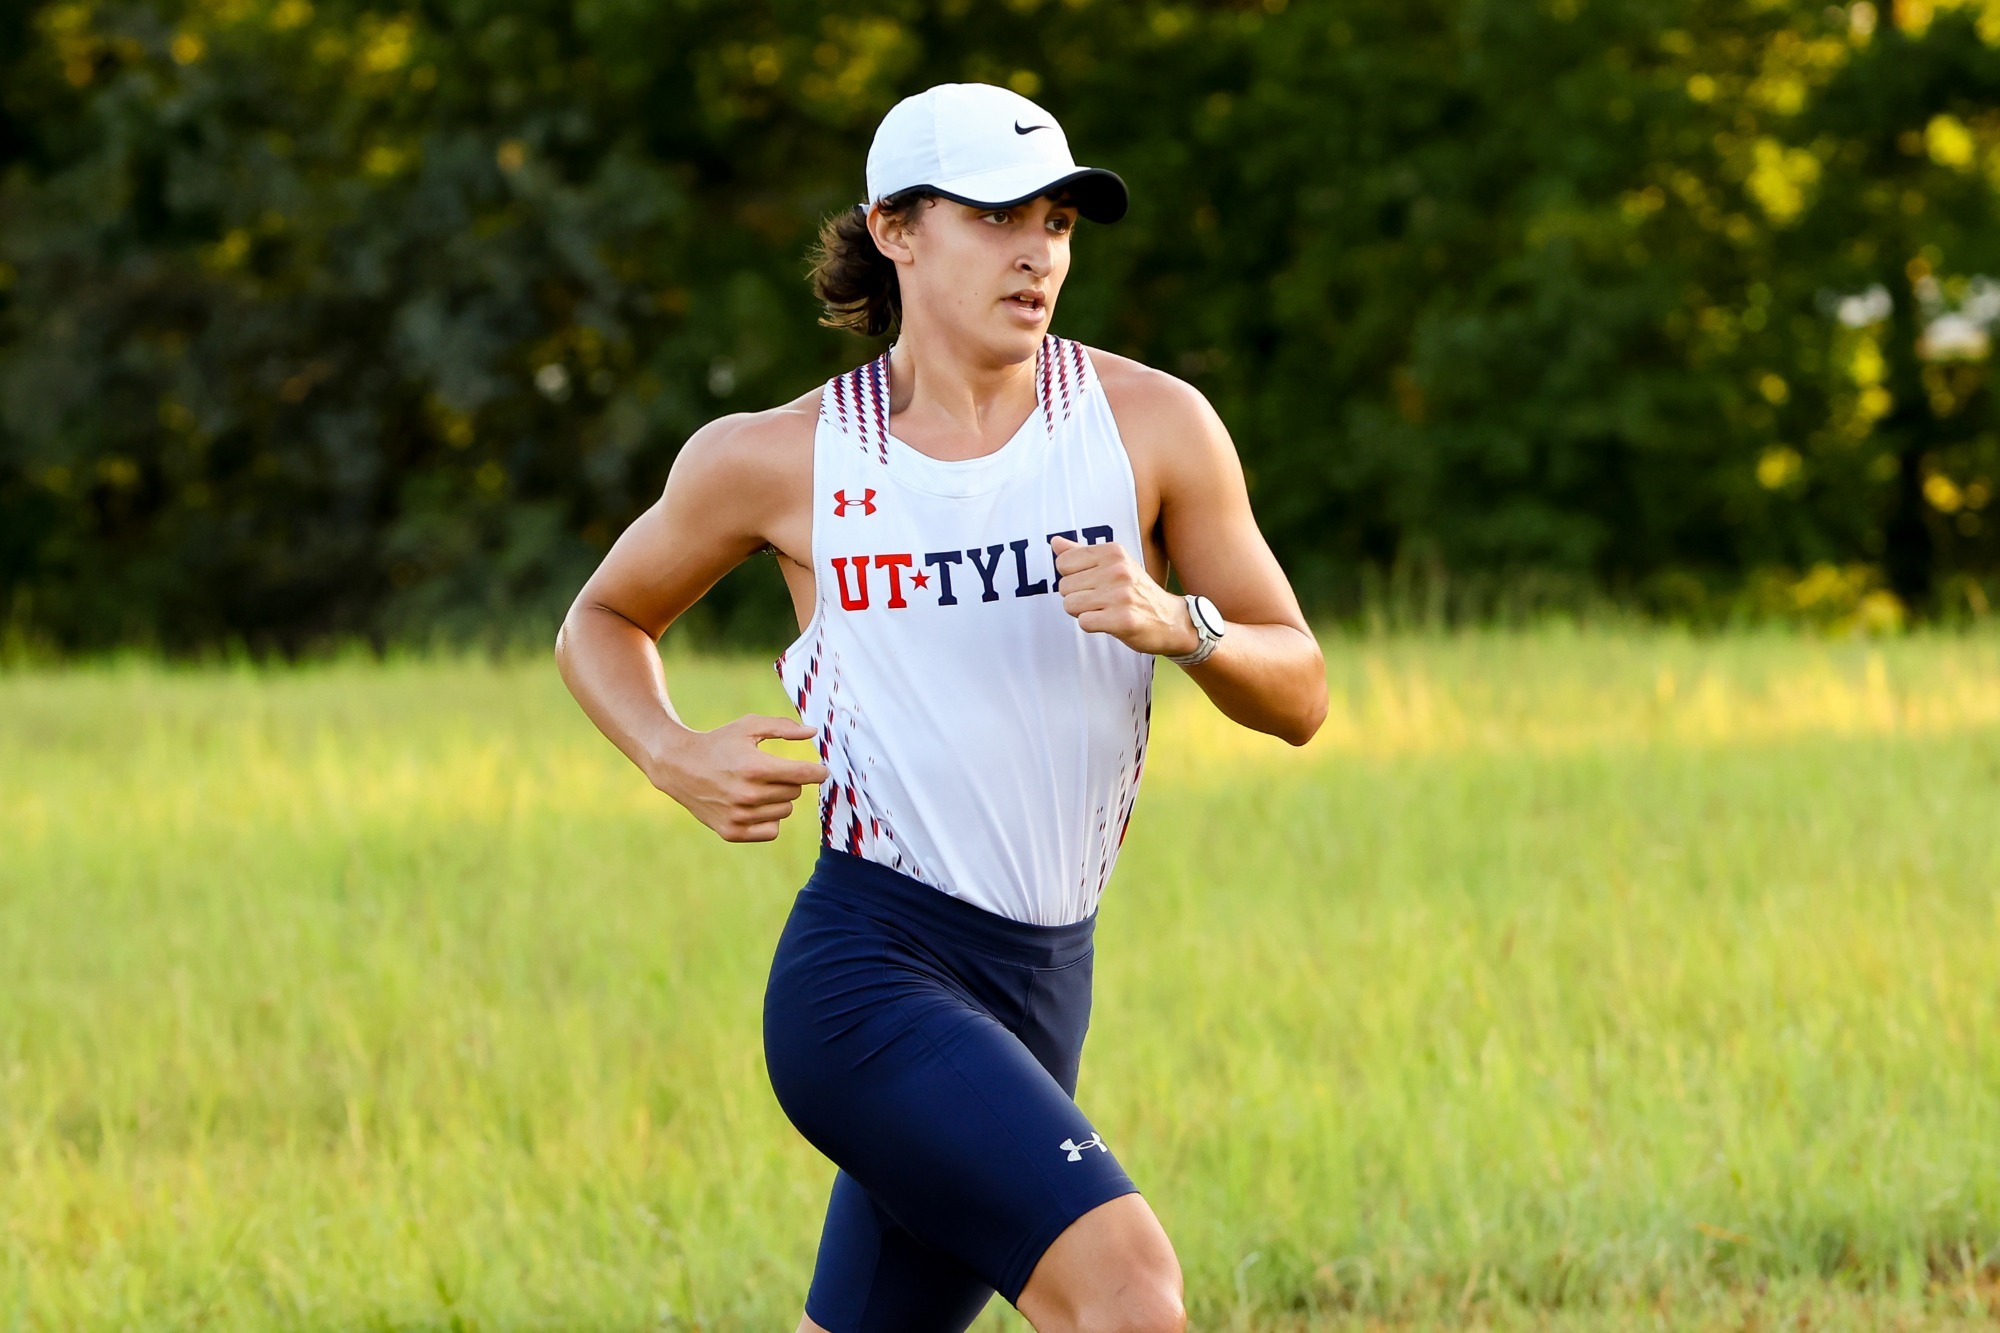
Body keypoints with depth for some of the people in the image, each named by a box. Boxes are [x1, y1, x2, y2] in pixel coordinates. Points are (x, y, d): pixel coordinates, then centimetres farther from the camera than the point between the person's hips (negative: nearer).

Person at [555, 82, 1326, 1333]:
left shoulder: (1152, 424, 3)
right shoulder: (781, 459, -1)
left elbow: (1300, 693, 6)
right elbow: (604, 621, 17)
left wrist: (1176, 623, -16)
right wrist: (676, 757, -4)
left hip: (1041, 989, 4)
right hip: (870, 968, -4)